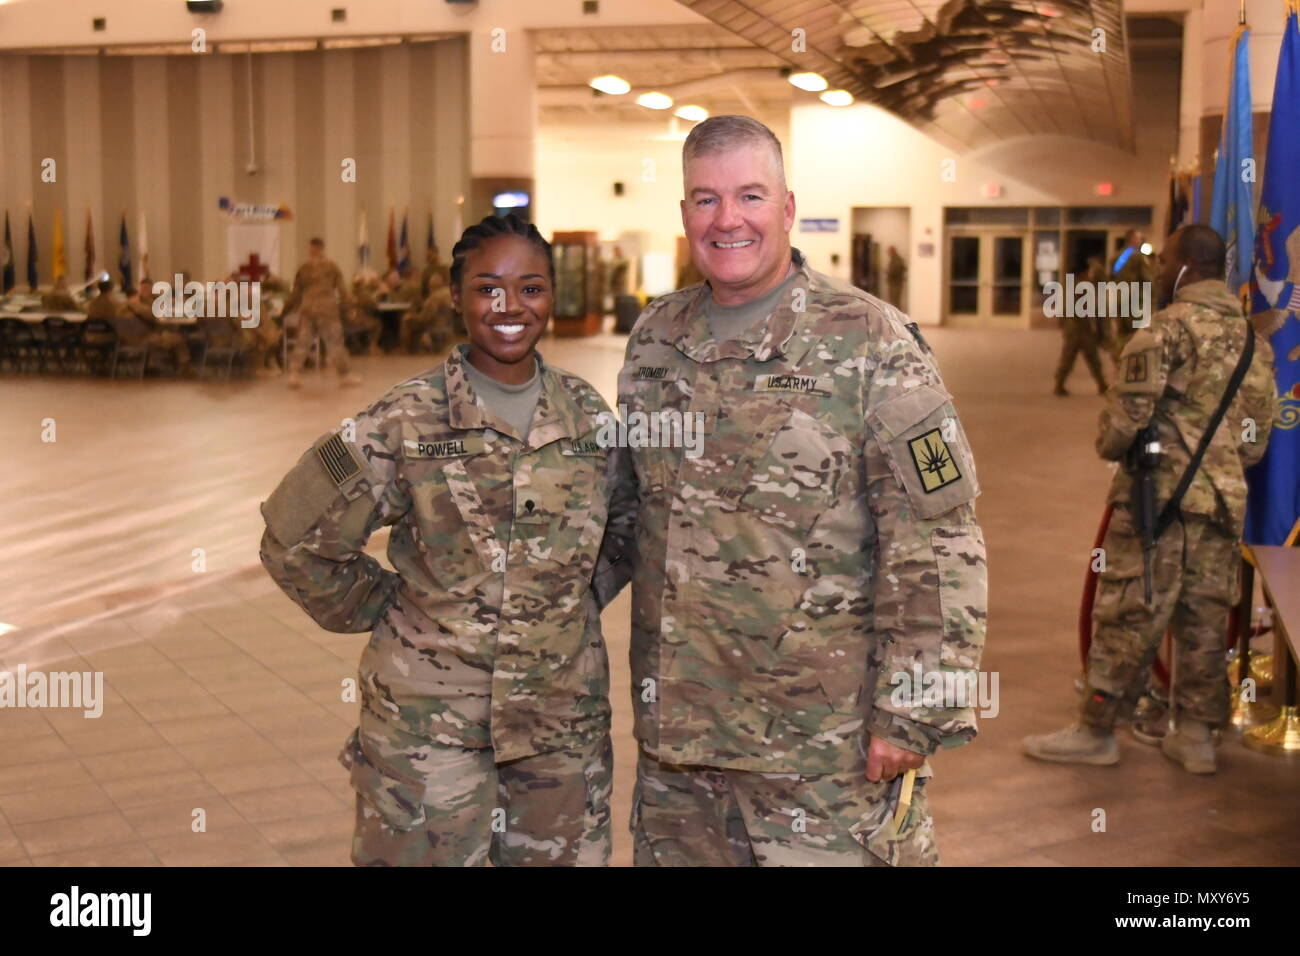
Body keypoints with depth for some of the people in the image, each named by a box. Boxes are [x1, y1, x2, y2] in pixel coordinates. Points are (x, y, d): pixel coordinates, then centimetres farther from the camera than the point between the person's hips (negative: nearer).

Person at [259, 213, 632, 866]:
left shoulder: (587, 415, 3)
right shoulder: (407, 422, -8)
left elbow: (629, 523, 19)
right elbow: (295, 541, -4)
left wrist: (579, 597, 9)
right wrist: (380, 609, -1)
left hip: (564, 717, 3)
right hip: (429, 720, -3)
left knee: (562, 854, 12)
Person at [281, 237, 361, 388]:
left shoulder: (303, 268, 6)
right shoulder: (332, 266, 3)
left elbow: (296, 292, 10)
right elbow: (341, 289, 3)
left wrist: (288, 309, 21)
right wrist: (348, 305, 14)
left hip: (307, 309, 2)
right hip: (327, 308, -2)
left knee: (302, 342, 6)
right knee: (334, 341, 5)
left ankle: (295, 375, -2)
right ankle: (344, 375, 10)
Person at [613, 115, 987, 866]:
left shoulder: (871, 345, -9)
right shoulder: (655, 340, 8)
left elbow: (940, 545, -12)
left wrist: (913, 713, -14)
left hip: (827, 744, -5)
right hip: (676, 733, 5)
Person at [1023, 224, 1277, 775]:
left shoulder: (1170, 328, -11)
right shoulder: (1252, 337, 12)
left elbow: (1128, 414, -14)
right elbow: (1258, 436, 14)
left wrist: (1109, 446, 6)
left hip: (1161, 492, -7)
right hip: (1225, 499, 7)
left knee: (1129, 616, 0)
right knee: (1204, 619, 12)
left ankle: (1095, 731, 8)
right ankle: (1195, 736, 18)